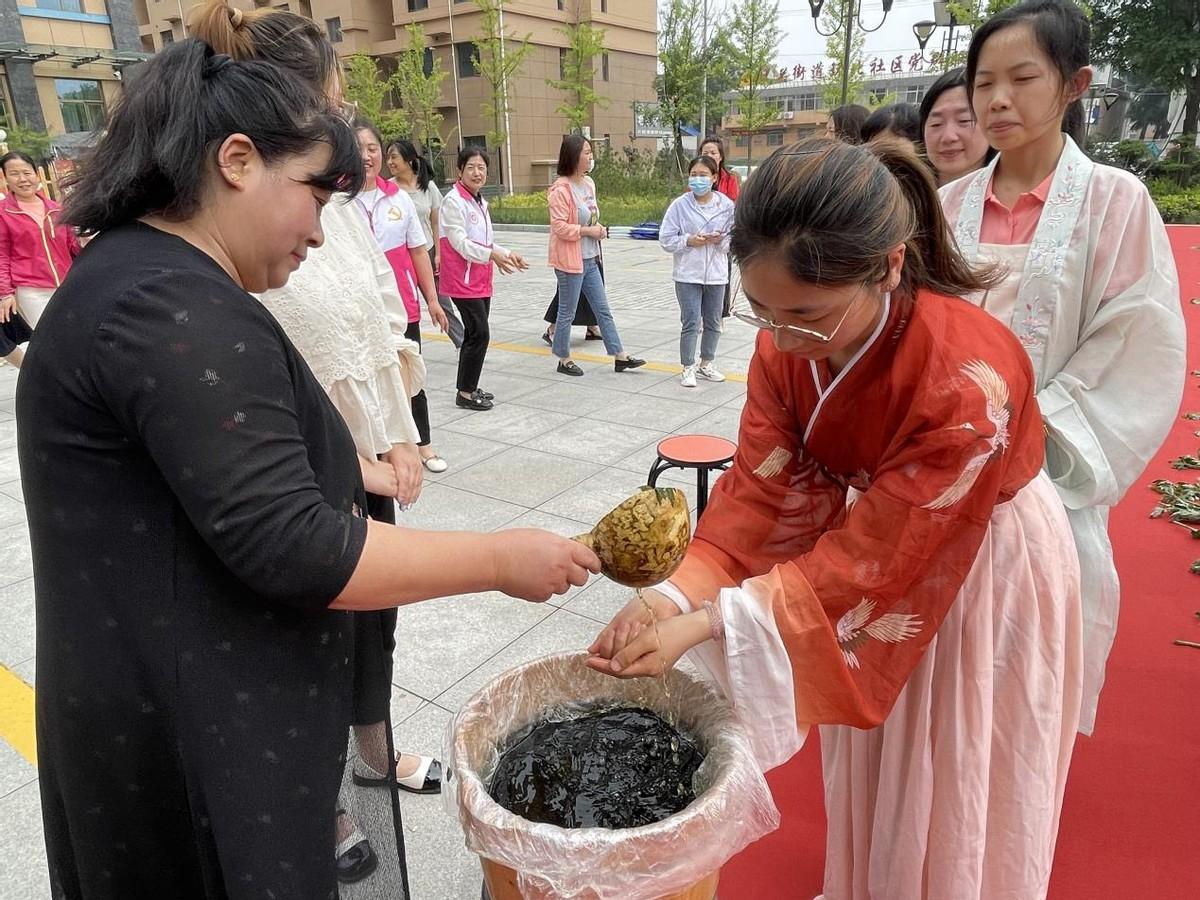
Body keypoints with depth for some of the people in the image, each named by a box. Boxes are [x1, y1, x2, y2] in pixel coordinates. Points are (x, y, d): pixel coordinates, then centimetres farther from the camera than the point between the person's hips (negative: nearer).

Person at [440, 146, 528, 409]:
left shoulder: (480, 202, 15)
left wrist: (507, 254, 2)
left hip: (481, 280, 9)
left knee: (474, 334, 12)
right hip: (463, 280, -9)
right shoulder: (453, 201, -12)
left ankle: (469, 388, 23)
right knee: (480, 334, -9)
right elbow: (460, 242, -20)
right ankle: (465, 393, 1)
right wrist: (492, 255, -31)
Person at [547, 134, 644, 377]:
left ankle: (620, 357, 17)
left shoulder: (588, 183, 9)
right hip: (570, 260, -8)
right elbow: (559, 226, -21)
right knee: (567, 312, 5)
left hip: (590, 259, 9)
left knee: (603, 310, 11)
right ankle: (564, 360, 19)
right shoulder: (560, 189, -17)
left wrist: (599, 229, 2)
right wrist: (587, 231, -16)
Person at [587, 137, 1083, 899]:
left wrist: (707, 623, -35)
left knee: (952, 790, 14)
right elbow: (760, 486, -18)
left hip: (988, 571, -5)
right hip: (882, 526, 6)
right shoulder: (785, 343, -20)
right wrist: (677, 594, -32)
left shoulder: (967, 381, -38)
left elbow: (875, 556, -32)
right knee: (869, 765, 24)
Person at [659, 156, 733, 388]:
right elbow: (666, 239, -3)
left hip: (716, 273, 3)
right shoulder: (679, 205, -5)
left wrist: (721, 240, -15)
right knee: (691, 322, -4)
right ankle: (688, 368, 9)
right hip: (688, 273, -2)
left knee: (713, 322, 13)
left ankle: (706, 364, 30)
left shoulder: (726, 205, -1)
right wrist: (688, 241, -16)